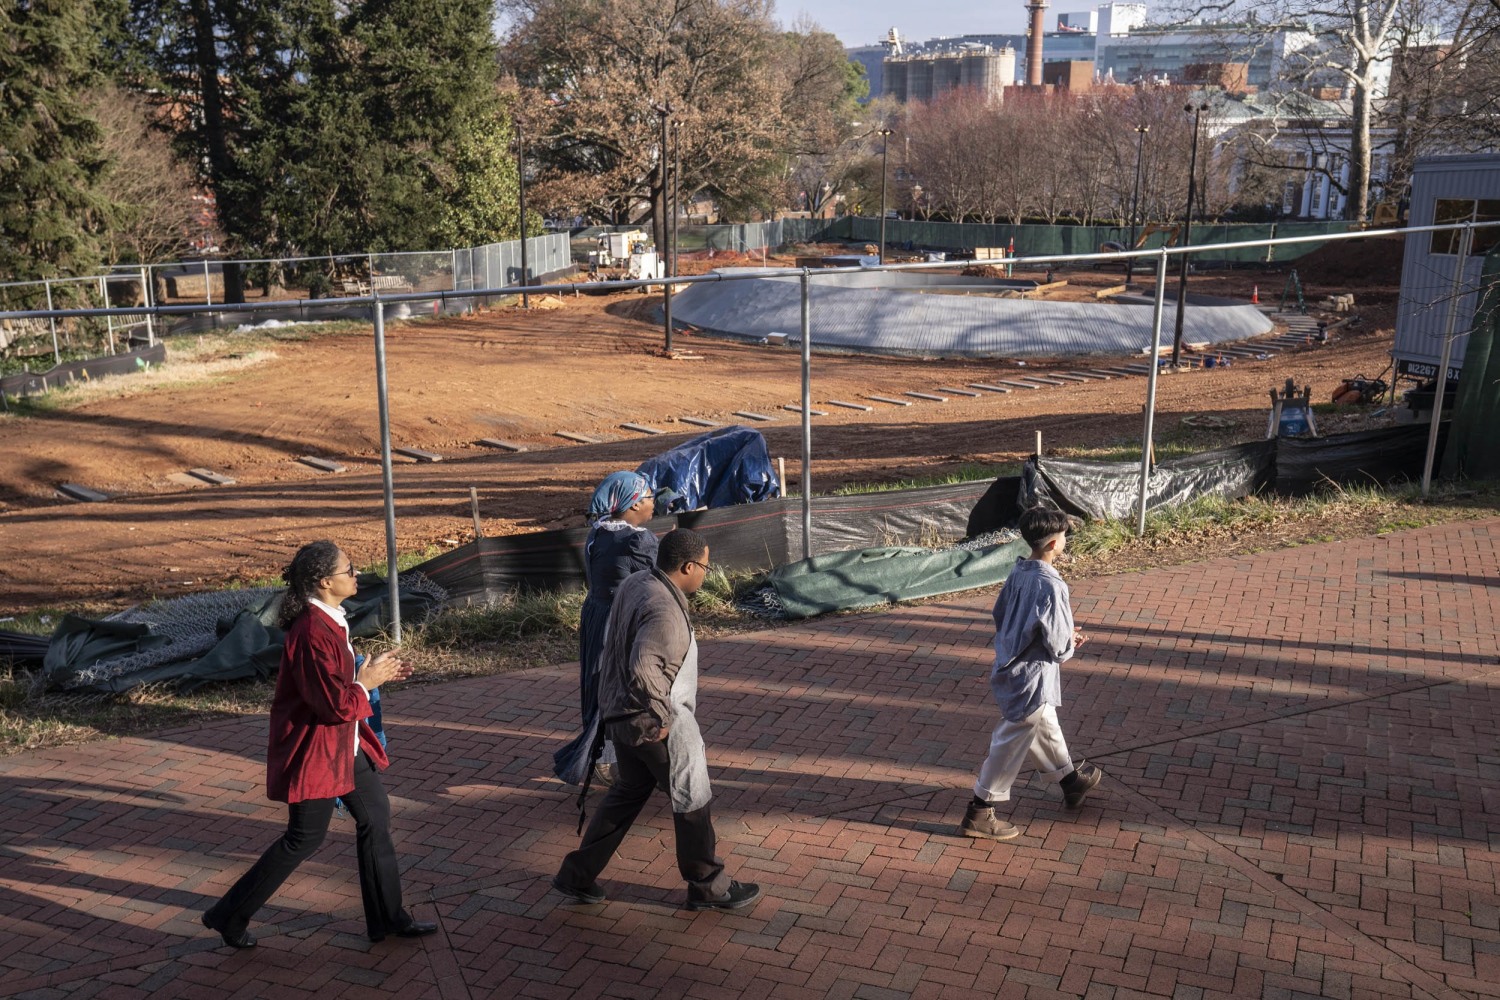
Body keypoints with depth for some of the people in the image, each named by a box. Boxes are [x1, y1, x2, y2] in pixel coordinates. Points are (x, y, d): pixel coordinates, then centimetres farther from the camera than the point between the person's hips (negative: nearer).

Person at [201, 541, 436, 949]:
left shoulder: (329, 621, 4)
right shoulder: (312, 633, -28)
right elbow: (336, 705, -27)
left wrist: (373, 671, 4)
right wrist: (367, 681, -12)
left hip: (344, 744, 10)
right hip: (315, 750, -10)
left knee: (376, 817, 14)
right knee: (305, 838, 4)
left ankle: (387, 918, 26)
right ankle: (229, 916, 21)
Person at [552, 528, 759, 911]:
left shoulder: (634, 585, 3)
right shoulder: (664, 611, -28)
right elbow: (644, 669, -38)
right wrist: (660, 718, -25)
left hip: (622, 715, 9)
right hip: (655, 724, -9)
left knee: (627, 794, 24)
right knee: (691, 802, 9)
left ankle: (577, 876, 30)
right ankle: (708, 887, 26)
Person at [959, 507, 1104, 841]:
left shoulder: (1018, 573, -2)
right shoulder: (1051, 585, -27)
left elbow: (999, 615, 11)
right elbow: (1058, 646, -24)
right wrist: (1071, 644, 1)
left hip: (1009, 669, 9)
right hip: (1032, 679, -9)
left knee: (1045, 727, 28)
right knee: (1010, 746, 5)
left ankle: (1070, 780, 51)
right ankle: (979, 814, 16)